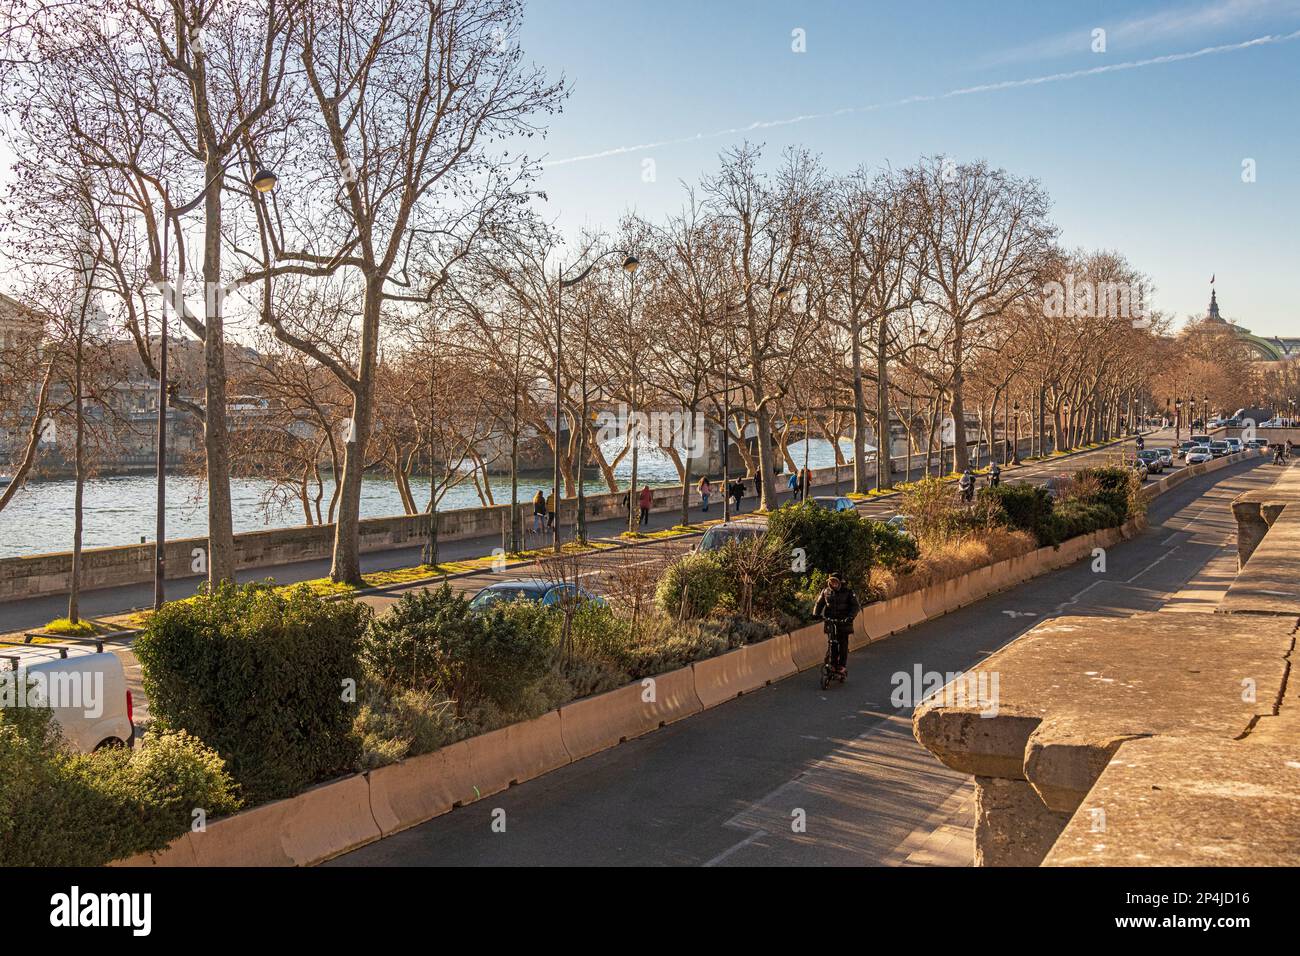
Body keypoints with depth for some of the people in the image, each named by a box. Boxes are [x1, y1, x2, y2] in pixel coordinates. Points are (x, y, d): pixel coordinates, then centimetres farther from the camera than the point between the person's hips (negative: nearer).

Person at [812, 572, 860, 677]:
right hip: (830, 621, 3)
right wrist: (816, 613, -9)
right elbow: (819, 603, 9)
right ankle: (833, 664, 9)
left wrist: (850, 617, -26)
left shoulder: (848, 592, -7)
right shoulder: (826, 591, 3)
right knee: (832, 643, 0)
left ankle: (842, 665, 5)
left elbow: (855, 606, -11)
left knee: (843, 643, -3)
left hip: (843, 621, -3)